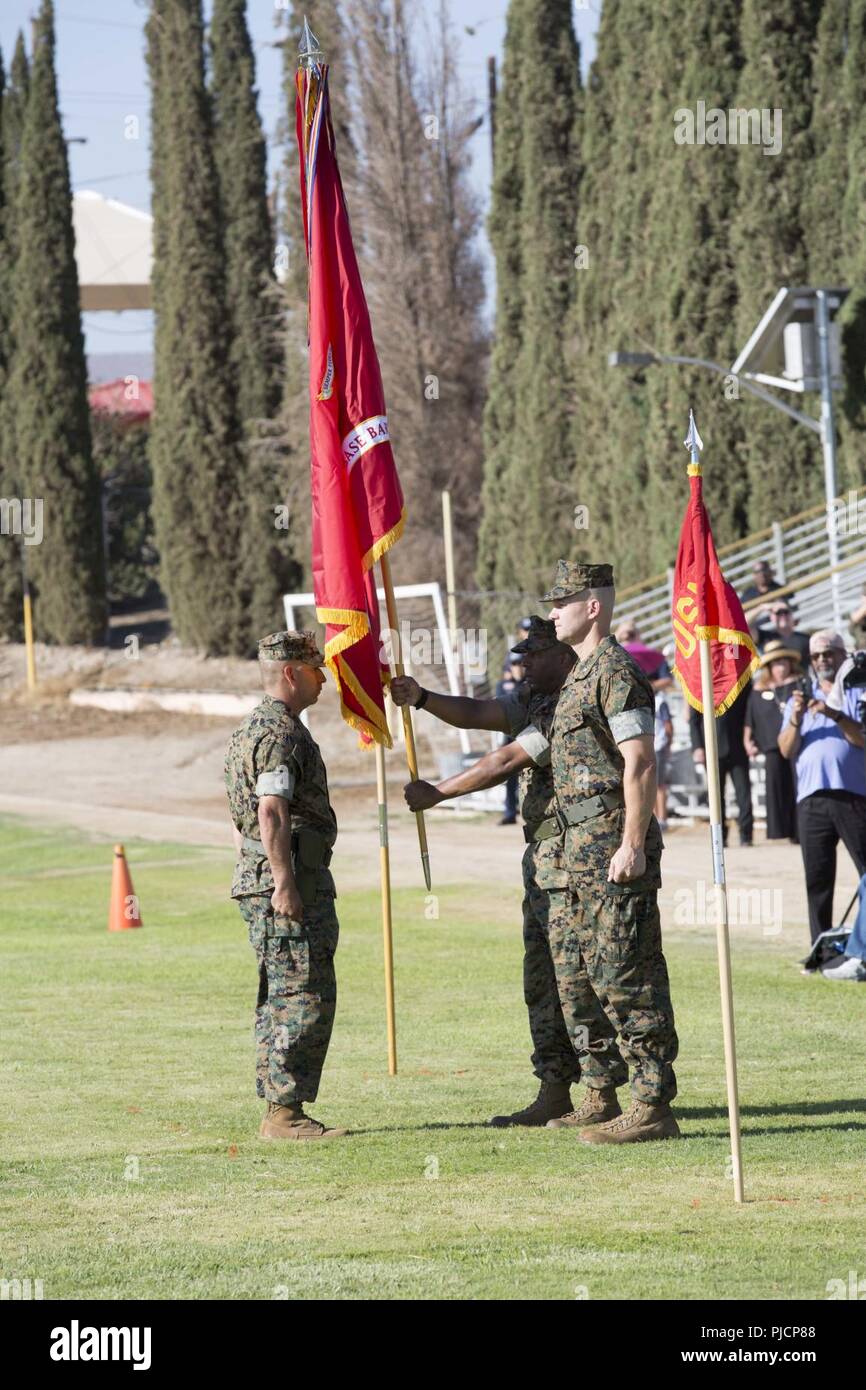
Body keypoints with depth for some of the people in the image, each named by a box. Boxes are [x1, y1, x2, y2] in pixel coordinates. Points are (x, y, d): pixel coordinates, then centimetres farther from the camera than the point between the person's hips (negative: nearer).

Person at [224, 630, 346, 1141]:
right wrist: (285, 885, -24)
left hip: (265, 881, 11)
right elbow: (272, 815, -22)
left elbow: (246, 819, 26)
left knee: (280, 999, 12)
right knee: (305, 999, -10)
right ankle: (285, 1113, -11)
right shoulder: (281, 734, -14)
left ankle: (281, 1111, 14)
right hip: (290, 883, -11)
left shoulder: (254, 729, 20)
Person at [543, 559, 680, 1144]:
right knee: (585, 972, 14)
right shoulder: (583, 674, 18)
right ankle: (603, 1096, 21)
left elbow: (641, 763, -20)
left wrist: (633, 845, -24)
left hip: (614, 841, -11)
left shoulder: (616, 673, -14)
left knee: (626, 974, -10)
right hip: (585, 845, 11)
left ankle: (653, 1107, -10)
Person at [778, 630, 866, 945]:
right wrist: (796, 719, -8)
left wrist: (837, 716, -19)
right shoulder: (800, 698, 20)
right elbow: (786, 750, 10)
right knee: (817, 880, 2)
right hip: (811, 798, 3)